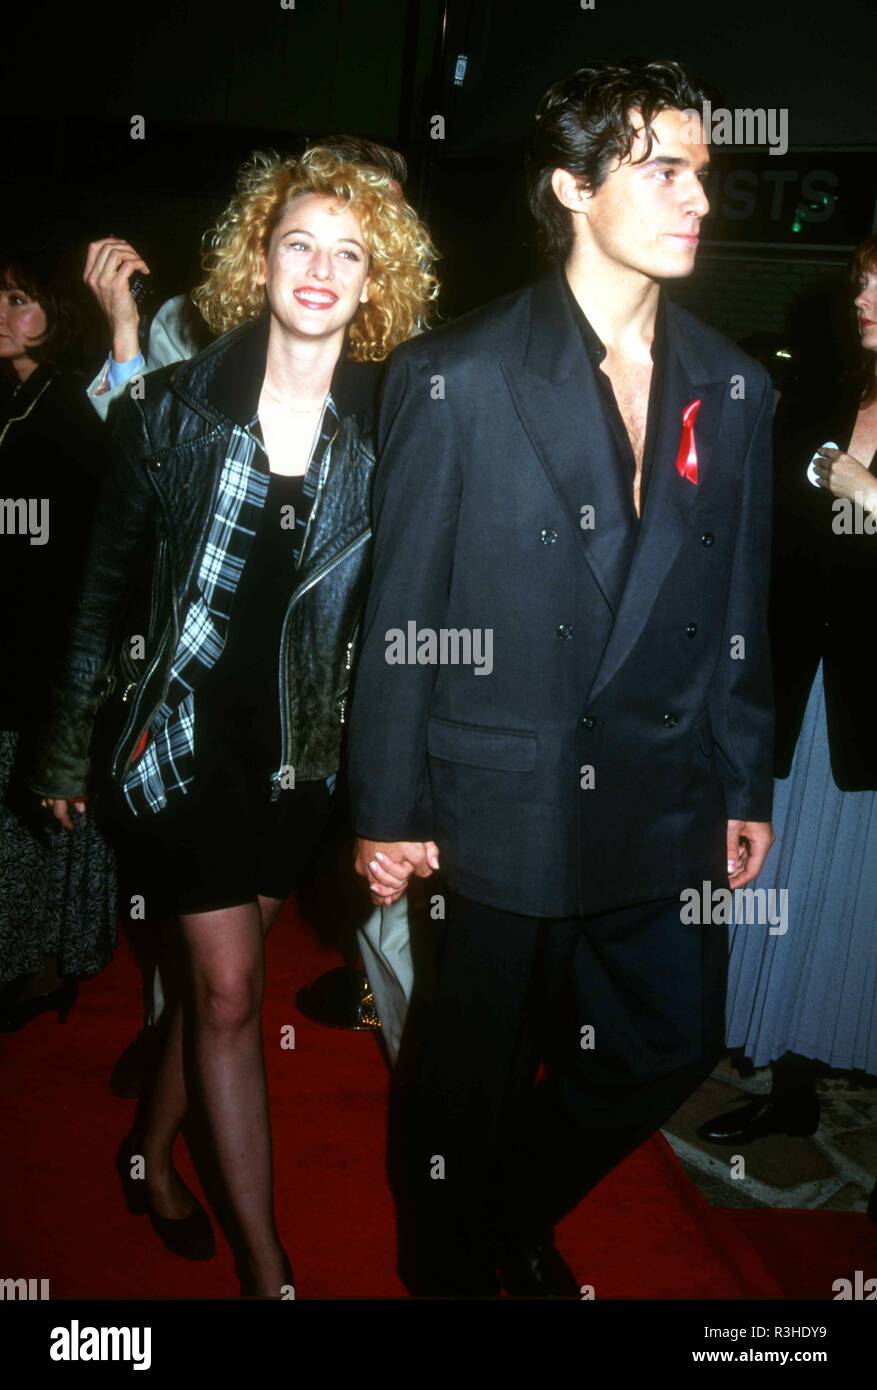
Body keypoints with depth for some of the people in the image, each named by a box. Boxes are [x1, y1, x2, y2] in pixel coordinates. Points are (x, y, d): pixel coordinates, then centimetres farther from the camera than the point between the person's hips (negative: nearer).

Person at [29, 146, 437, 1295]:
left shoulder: (387, 434, -3)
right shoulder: (176, 407, -4)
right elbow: (109, 585, 1)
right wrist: (67, 746, 5)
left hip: (306, 750, 2)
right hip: (186, 734, -1)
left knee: (224, 972, 16)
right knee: (229, 991, 2)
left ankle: (152, 1147, 45)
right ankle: (265, 1260, 20)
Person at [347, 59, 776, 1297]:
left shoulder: (737, 389, 5)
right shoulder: (454, 379, -8)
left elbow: (739, 608, 9)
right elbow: (401, 614, -8)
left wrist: (745, 787, 10)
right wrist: (386, 810, -7)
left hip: (664, 808, 5)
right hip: (501, 807, -4)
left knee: (673, 1044, 18)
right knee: (476, 1068, 13)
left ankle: (518, 1218, 48)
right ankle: (450, 1264, 45)